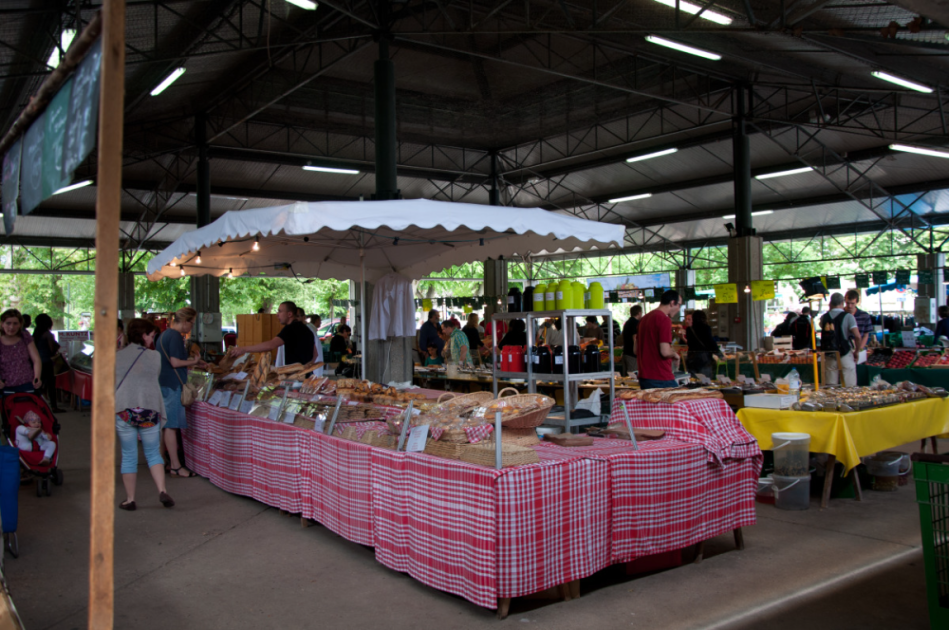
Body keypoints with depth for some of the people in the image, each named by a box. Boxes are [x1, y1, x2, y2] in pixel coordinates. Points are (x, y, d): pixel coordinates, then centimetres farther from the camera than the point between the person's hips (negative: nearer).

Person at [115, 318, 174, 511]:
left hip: (123, 410, 1)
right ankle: (162, 491, -4)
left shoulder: (116, 356, 3)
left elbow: (110, 385, 7)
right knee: (153, 453, 11)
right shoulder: (154, 356, 0)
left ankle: (130, 499, 14)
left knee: (129, 457, 10)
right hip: (149, 410, 0)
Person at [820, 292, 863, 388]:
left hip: (829, 356, 4)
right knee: (850, 388, 4)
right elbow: (857, 336, -18)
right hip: (845, 355, -3)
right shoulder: (848, 316, -9)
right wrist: (857, 351, -1)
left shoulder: (824, 317, 1)